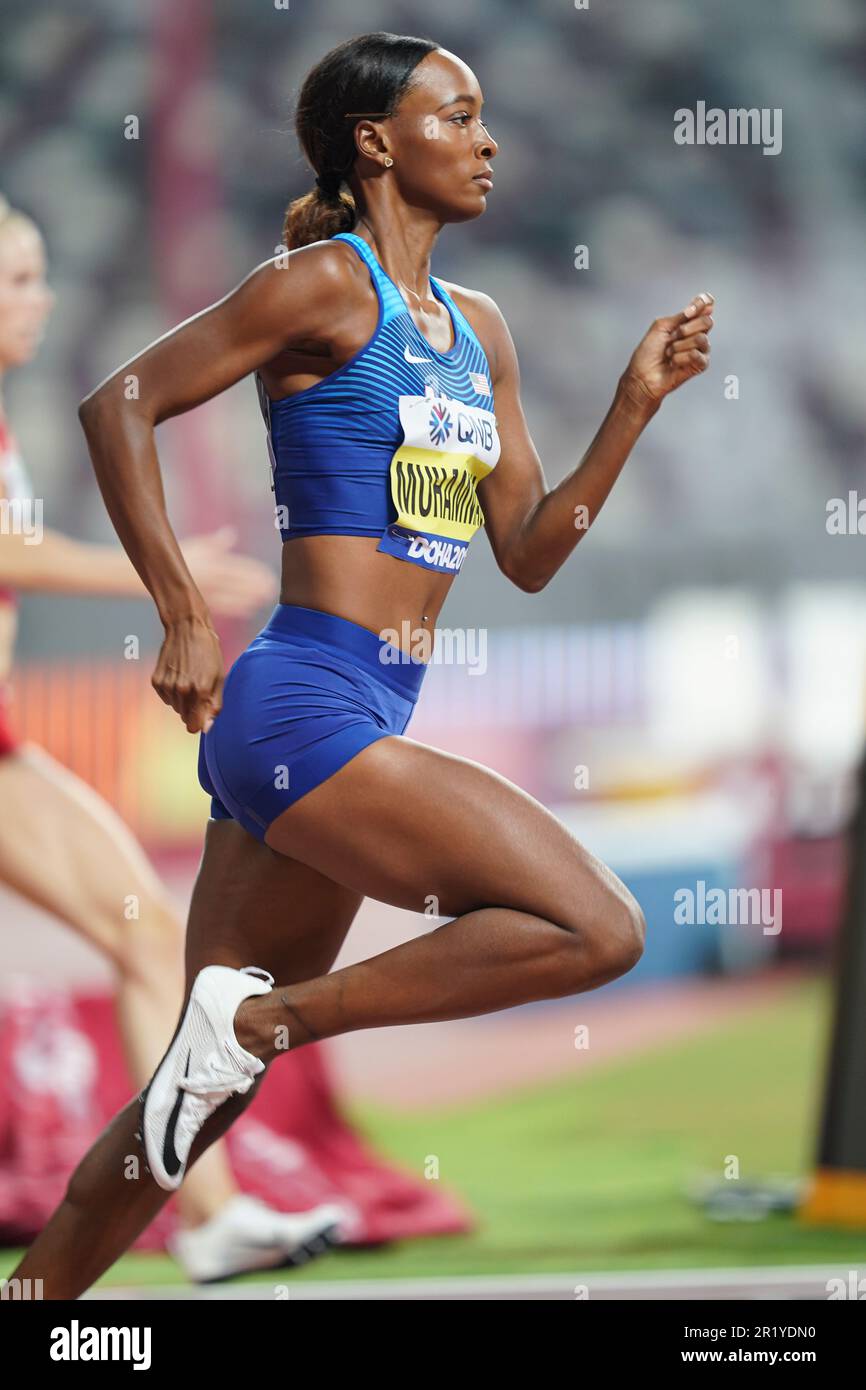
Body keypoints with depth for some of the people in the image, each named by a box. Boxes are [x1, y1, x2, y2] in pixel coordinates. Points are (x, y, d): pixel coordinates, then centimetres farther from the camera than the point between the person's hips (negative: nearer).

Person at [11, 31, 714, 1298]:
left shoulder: (477, 330, 18)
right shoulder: (327, 285, -6)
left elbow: (529, 556, 17)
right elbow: (120, 403, -7)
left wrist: (637, 404, 8)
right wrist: (183, 616, -11)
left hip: (368, 723, 9)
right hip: (303, 707, -9)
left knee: (209, 1085, 12)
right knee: (599, 930, -18)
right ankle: (258, 1021, -10)